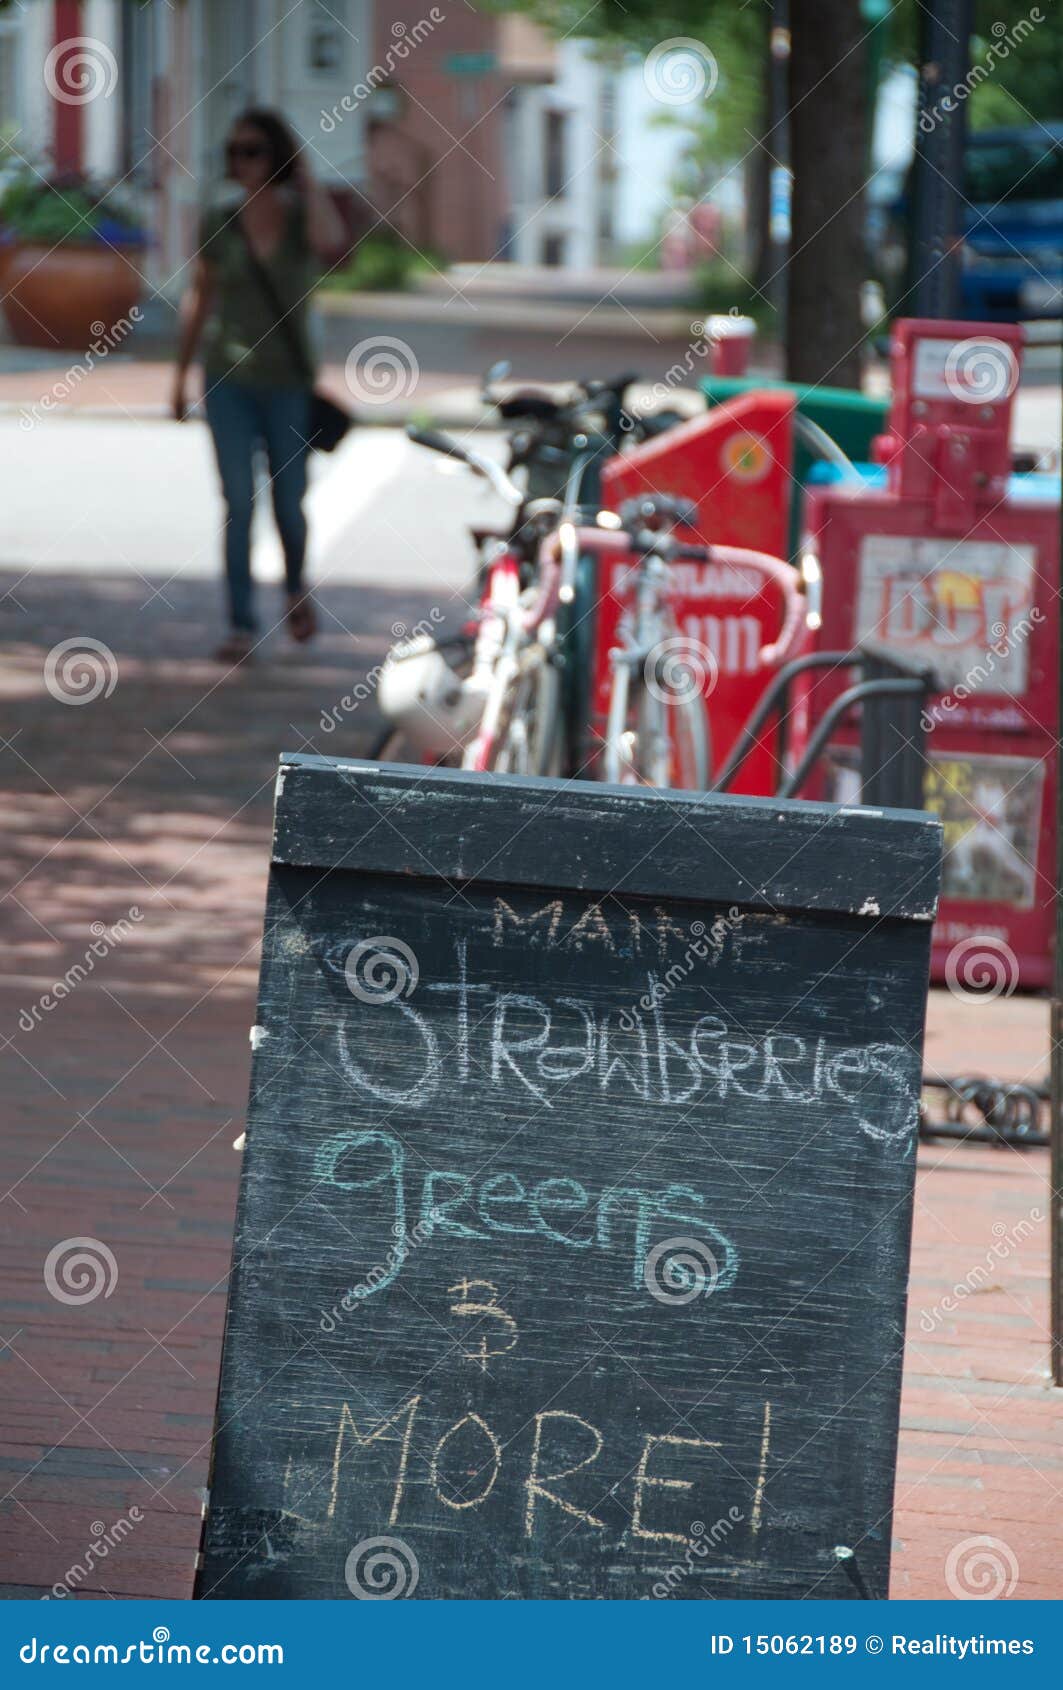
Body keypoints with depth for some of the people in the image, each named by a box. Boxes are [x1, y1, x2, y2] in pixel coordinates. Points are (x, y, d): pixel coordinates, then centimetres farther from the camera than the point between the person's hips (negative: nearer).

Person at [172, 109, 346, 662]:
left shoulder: (303, 218, -4)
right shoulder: (217, 225, 0)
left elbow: (332, 246, -29)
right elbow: (200, 297, 13)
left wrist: (308, 181, -17)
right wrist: (181, 372, 14)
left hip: (288, 386, -1)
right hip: (229, 382, 1)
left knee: (288, 505, 7)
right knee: (238, 503, -8)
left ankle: (295, 586, 37)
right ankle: (241, 626, -6)